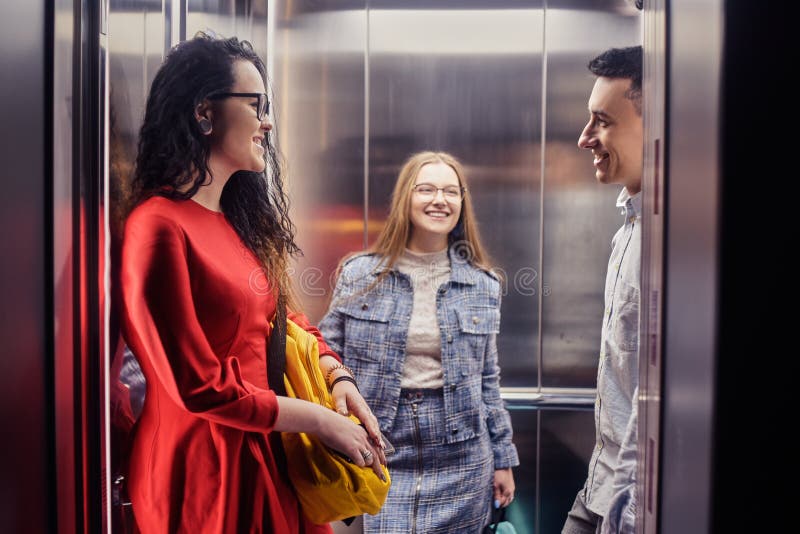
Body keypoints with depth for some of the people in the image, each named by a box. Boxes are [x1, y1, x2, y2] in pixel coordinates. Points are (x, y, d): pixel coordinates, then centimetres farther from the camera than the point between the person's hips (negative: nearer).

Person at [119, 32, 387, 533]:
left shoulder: (238, 219, 7)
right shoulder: (159, 228, -19)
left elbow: (286, 317, 14)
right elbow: (200, 387, -20)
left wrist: (339, 379, -4)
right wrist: (320, 420, -14)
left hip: (265, 454, 8)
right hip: (203, 467, -8)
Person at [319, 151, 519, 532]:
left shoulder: (482, 285, 5)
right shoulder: (358, 274, -1)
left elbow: (488, 381, 10)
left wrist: (503, 458, 10)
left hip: (460, 460, 2)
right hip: (381, 456, -1)